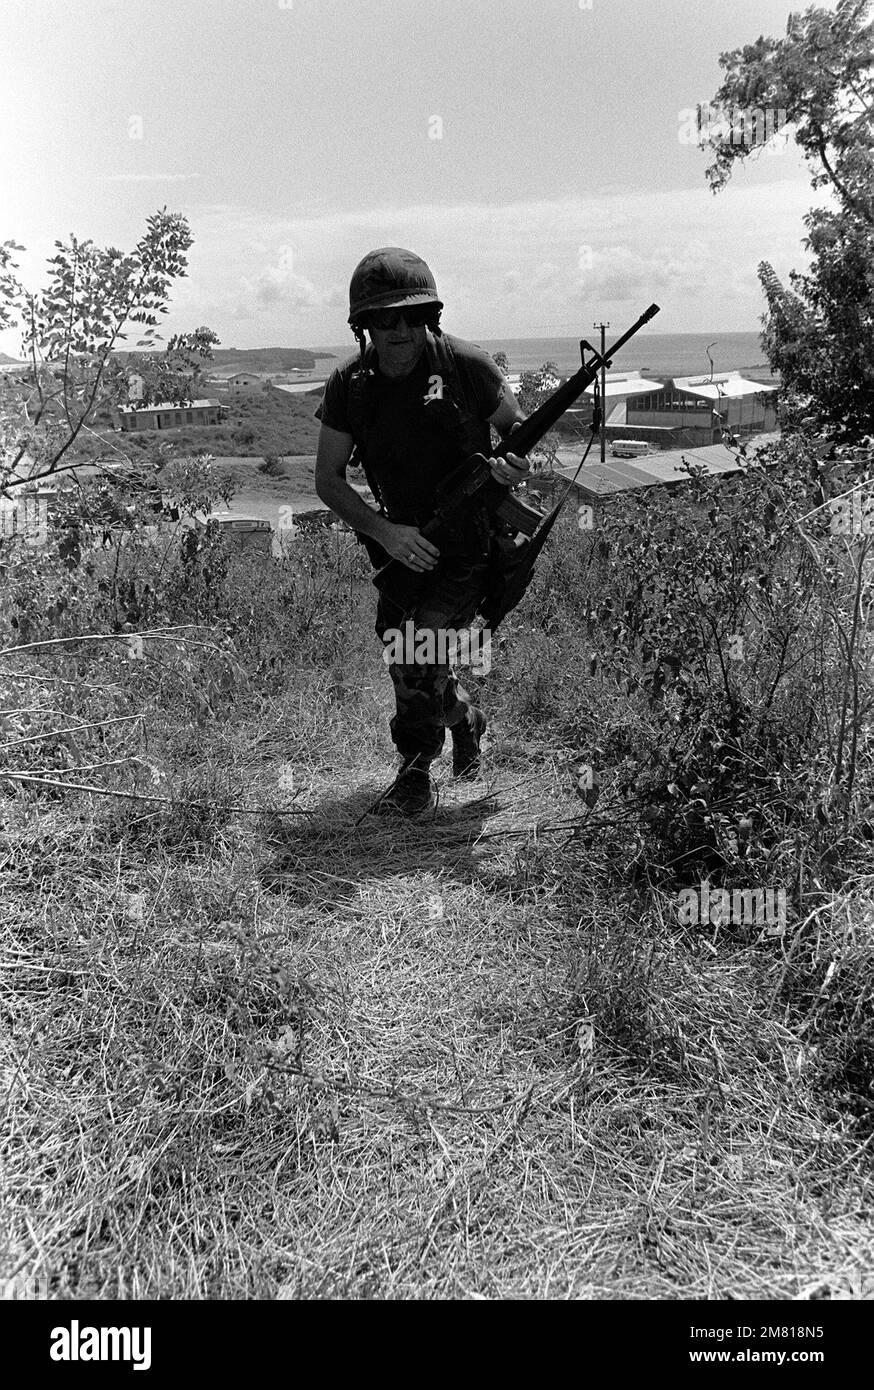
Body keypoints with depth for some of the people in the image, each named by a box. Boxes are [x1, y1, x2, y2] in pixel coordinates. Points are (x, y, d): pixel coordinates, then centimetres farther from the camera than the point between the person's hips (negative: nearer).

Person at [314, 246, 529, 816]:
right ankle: (467, 720, 40)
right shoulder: (348, 385, -7)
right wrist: (385, 532, -18)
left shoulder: (466, 365, -14)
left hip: (471, 538, -4)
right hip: (403, 539, 4)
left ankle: (415, 776, 4)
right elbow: (328, 479, -3)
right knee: (404, 655, 10)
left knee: (421, 646, -19)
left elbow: (518, 426, 0)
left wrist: (515, 463, -25)